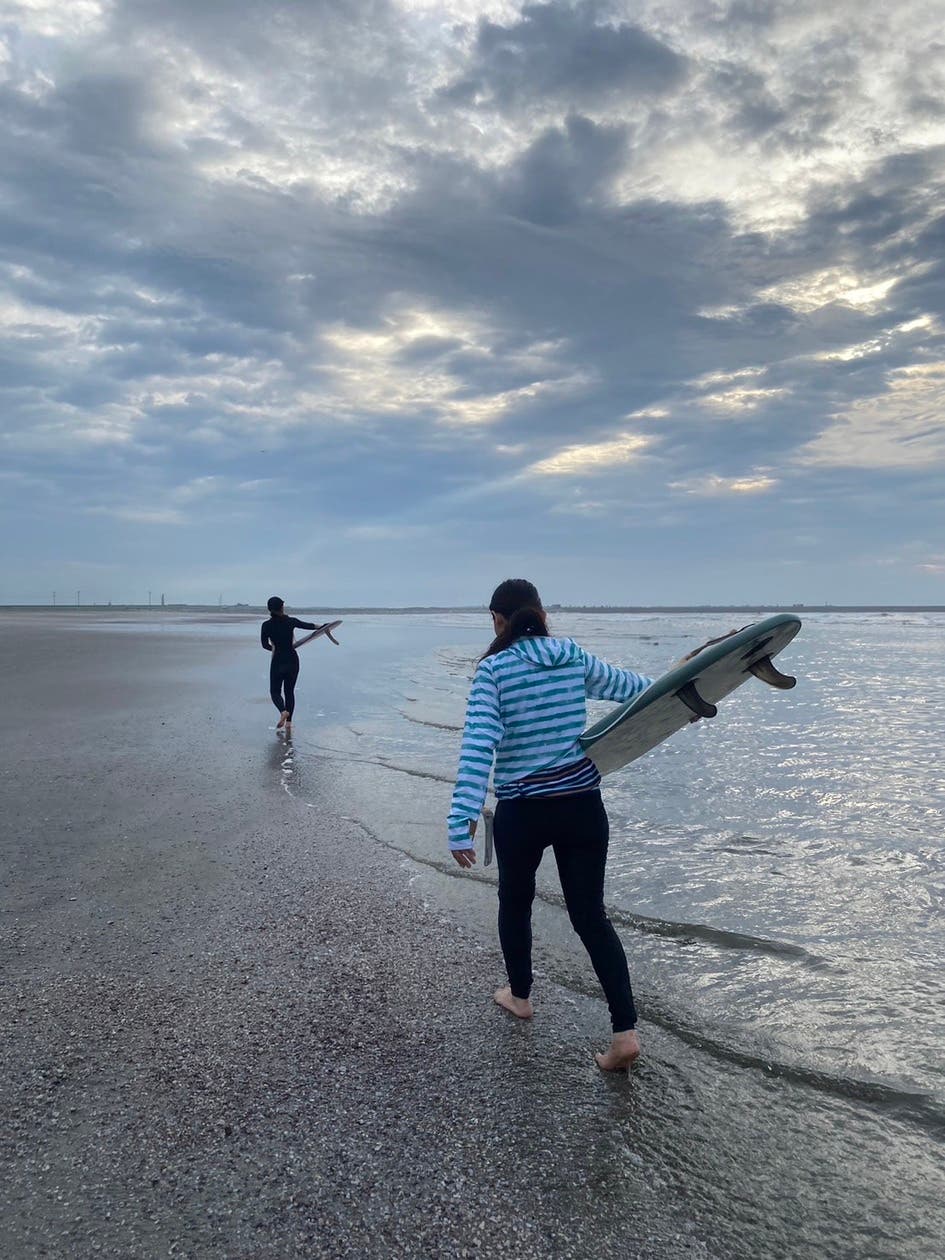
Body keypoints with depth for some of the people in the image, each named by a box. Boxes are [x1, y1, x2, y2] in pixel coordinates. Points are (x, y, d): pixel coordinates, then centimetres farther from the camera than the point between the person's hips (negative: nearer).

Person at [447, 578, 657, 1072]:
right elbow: (625, 684, 20)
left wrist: (462, 822, -24)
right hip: (582, 804, 3)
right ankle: (625, 1030, 6)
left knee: (515, 901, 23)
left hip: (522, 810, -3)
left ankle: (519, 994, 42)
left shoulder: (493, 669, -10)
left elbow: (479, 744, -21)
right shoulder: (575, 656, 2)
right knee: (590, 914, 12)